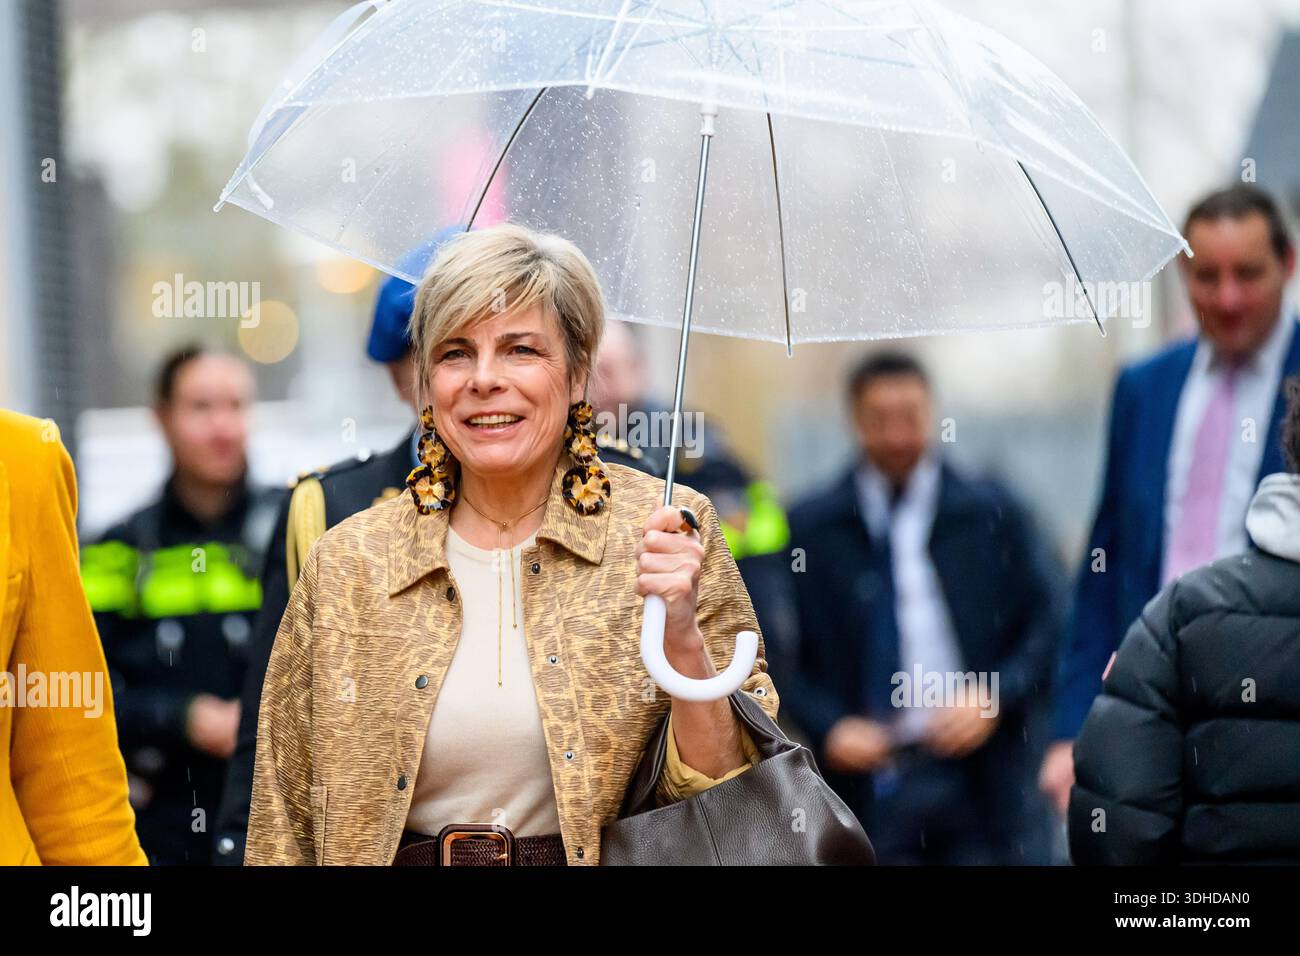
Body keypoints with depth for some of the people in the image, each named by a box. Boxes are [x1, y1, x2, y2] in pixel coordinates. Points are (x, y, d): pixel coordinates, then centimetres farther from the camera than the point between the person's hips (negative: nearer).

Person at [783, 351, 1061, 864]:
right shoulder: (808, 528, 4)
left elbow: (1045, 627, 7)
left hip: (980, 773, 1)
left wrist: (995, 697, -8)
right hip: (868, 779, -1)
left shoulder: (993, 514, 7)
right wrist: (828, 727, -10)